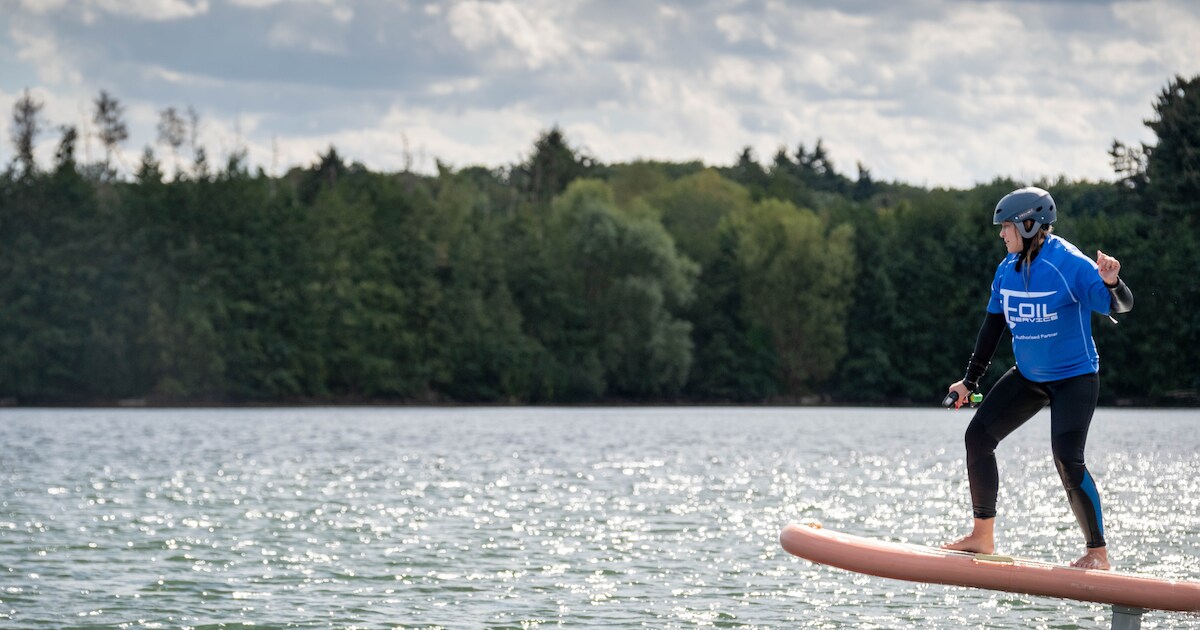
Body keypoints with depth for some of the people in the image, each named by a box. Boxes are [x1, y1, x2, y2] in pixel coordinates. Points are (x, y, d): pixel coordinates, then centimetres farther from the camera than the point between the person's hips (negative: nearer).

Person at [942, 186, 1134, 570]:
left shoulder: (1071, 265, -19)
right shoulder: (1007, 269, 1)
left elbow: (1121, 307, -23)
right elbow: (993, 326, 12)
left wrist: (1111, 284, -46)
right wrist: (970, 381, 15)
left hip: (1074, 379, -8)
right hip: (1028, 377, 8)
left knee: (1067, 459, -20)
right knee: (978, 435, 2)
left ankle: (1098, 553, -8)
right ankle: (982, 536, 12)